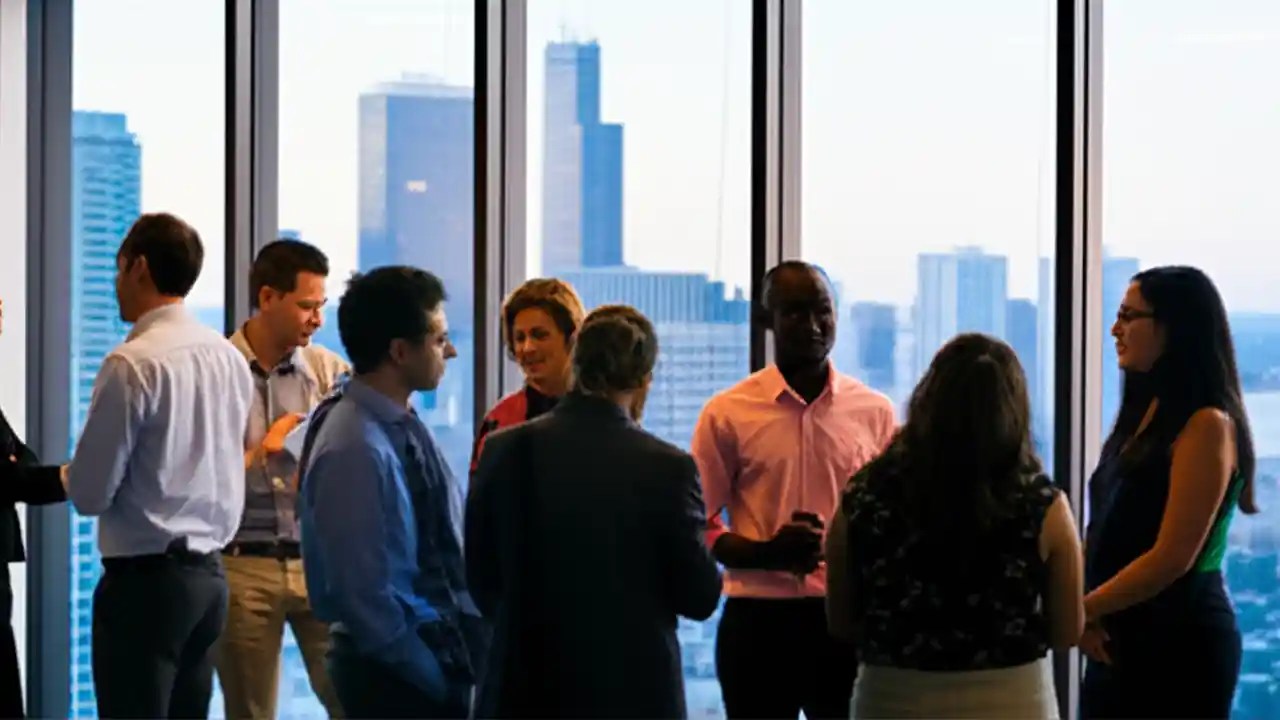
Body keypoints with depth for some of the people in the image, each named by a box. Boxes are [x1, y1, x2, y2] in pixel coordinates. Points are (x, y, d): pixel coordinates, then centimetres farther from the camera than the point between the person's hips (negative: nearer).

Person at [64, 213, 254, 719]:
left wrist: (71, 476, 6)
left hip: (146, 577, -8)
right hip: (209, 573, 8)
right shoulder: (230, 358, 8)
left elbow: (90, 493, -13)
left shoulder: (132, 364, -15)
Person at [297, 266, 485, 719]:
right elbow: (363, 592, -22)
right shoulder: (355, 448, -21)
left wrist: (452, 664, 10)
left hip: (442, 651, 9)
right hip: (396, 674, -9)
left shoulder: (403, 426, 6)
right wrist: (434, 675, -14)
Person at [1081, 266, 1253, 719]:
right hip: (1119, 639, 9)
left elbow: (1172, 557, -20)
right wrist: (1082, 612, -5)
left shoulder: (1207, 425, -15)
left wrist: (1080, 611, -11)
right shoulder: (1145, 414, 13)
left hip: (1180, 645, -9)